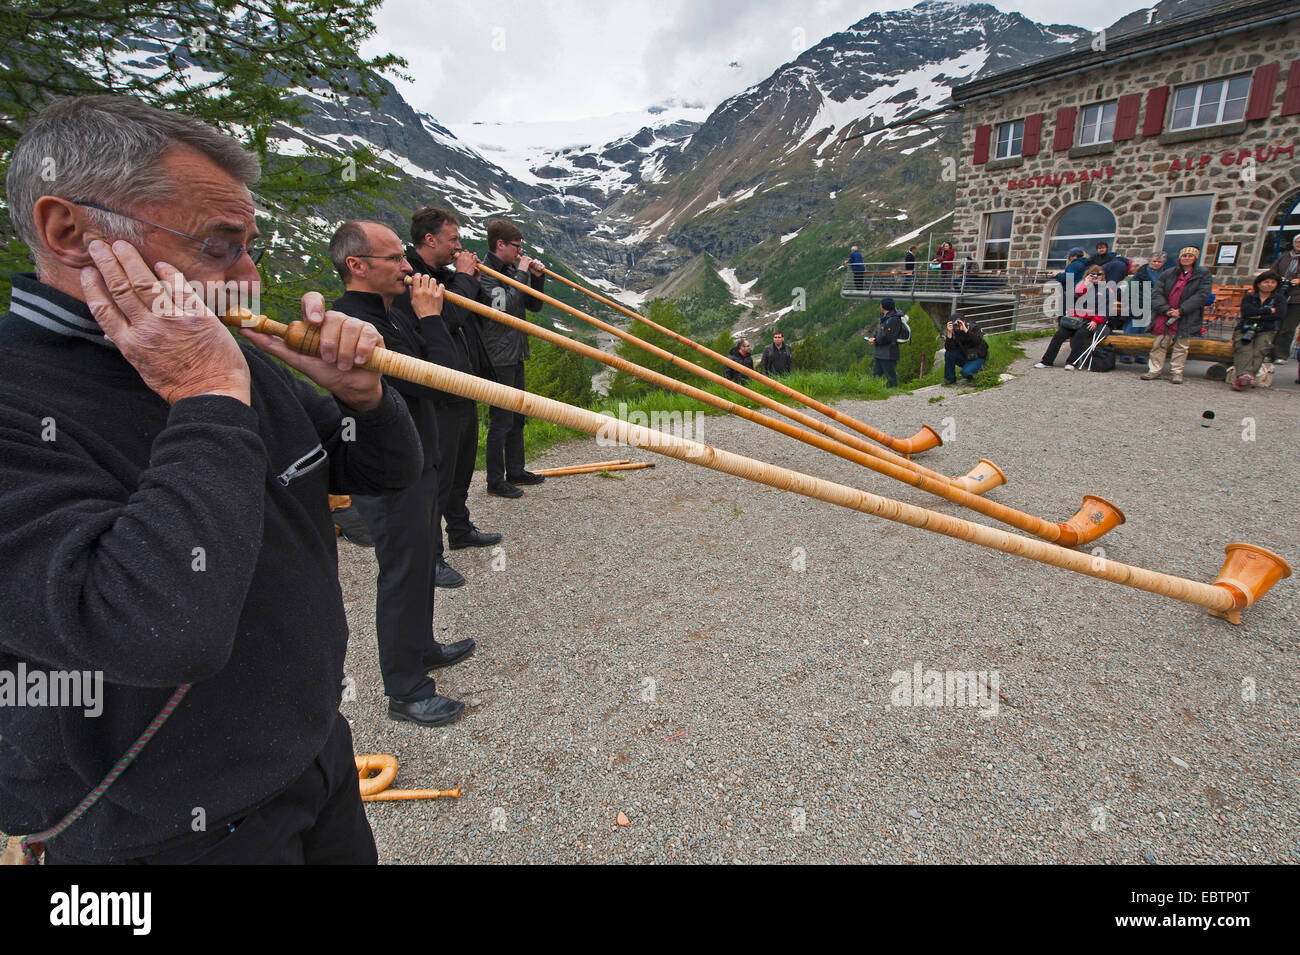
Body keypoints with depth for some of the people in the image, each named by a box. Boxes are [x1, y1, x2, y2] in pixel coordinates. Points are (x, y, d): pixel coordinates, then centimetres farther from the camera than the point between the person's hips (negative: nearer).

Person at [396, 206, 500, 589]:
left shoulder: (442, 273, 16)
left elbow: (475, 310, 21)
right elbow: (450, 315, -24)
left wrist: (471, 277, 6)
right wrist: (465, 277, -10)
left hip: (463, 389, 10)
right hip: (438, 397, -10)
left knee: (462, 466, 21)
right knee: (437, 474, -5)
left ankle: (460, 529, 39)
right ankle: (429, 556, 5)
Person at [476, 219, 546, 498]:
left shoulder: (510, 269, 13)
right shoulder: (485, 274, -13)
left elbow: (534, 306, 16)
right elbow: (505, 307, -26)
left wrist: (537, 277, 1)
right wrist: (520, 275, -16)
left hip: (515, 356, 9)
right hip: (498, 359, -9)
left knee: (516, 417, 17)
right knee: (501, 420, -3)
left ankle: (515, 471, 30)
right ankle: (495, 482, 7)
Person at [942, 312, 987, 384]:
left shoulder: (973, 328, -17)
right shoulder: (954, 332, -10)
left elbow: (978, 341, -37)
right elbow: (948, 348, -23)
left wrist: (965, 330, -44)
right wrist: (949, 333, -35)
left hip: (977, 358, -4)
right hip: (964, 357, 4)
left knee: (965, 372, -31)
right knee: (948, 353, -21)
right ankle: (950, 378, -6)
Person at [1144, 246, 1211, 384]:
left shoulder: (1203, 275, 4)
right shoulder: (1168, 274, 10)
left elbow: (1202, 295, -6)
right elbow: (1156, 292, 3)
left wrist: (1181, 310, -15)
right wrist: (1166, 309, -12)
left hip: (1186, 318, -2)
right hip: (1165, 315, 2)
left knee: (1181, 345, 0)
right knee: (1160, 343, -1)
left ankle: (1176, 372, 5)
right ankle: (1155, 370, 4)